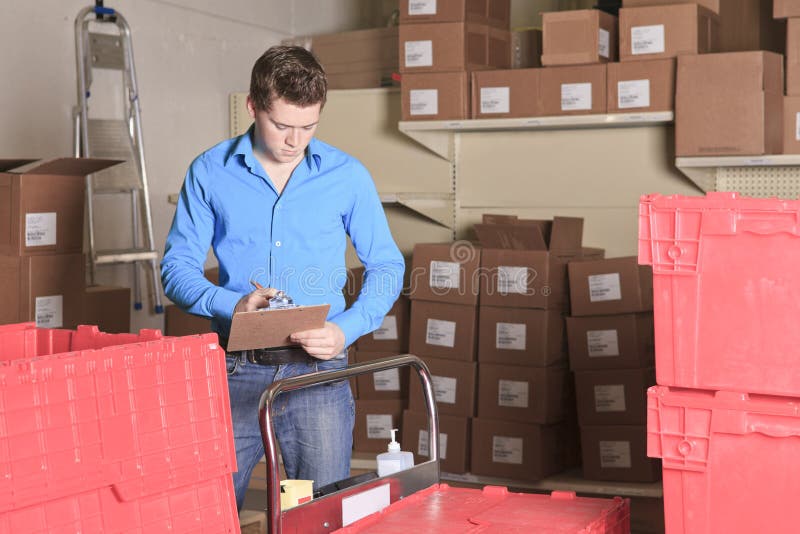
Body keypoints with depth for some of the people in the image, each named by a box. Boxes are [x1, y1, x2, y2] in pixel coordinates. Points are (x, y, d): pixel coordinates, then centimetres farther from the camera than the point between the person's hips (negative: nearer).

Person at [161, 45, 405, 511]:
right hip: (236, 371, 0)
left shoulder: (348, 176, 1)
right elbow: (177, 267, 4)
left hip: (318, 372, 0)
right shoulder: (210, 173, 1)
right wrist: (232, 305, -16)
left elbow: (386, 267, 8)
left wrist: (346, 329, -9)